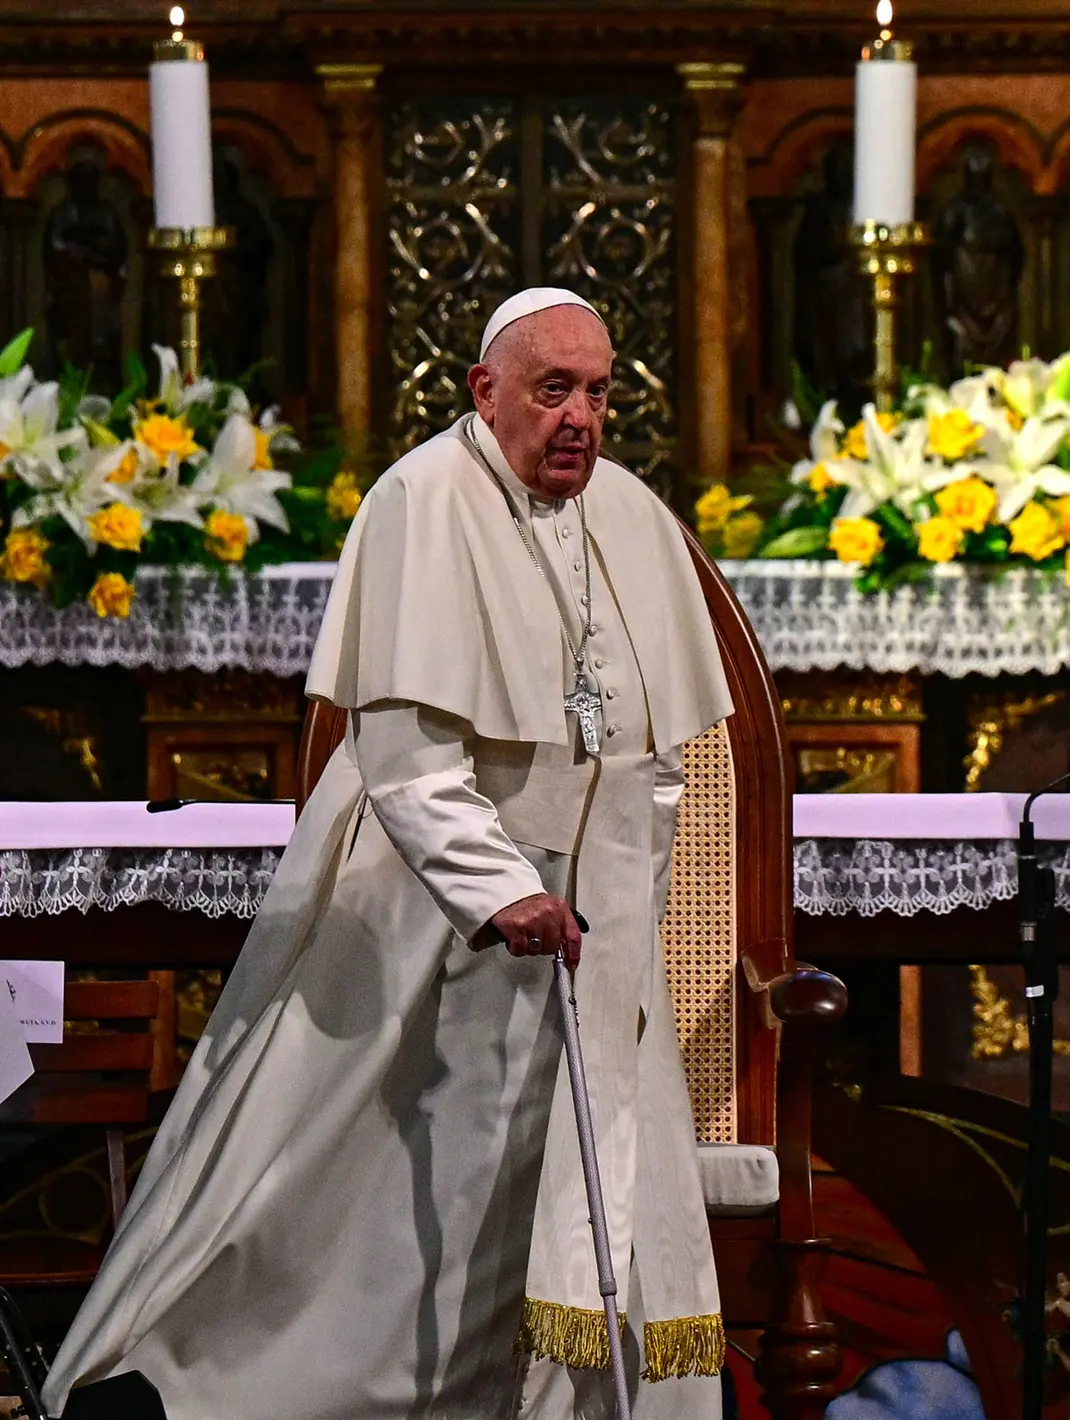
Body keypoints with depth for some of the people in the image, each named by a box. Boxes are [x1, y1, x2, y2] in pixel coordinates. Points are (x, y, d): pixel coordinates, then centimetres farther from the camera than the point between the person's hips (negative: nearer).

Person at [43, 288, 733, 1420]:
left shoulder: (635, 521, 6)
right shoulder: (424, 503, -13)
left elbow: (660, 742, 16)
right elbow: (400, 743, -21)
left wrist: (622, 896, 11)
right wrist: (495, 890, -29)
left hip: (578, 910, 6)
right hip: (421, 892, -6)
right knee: (305, 1170, 0)